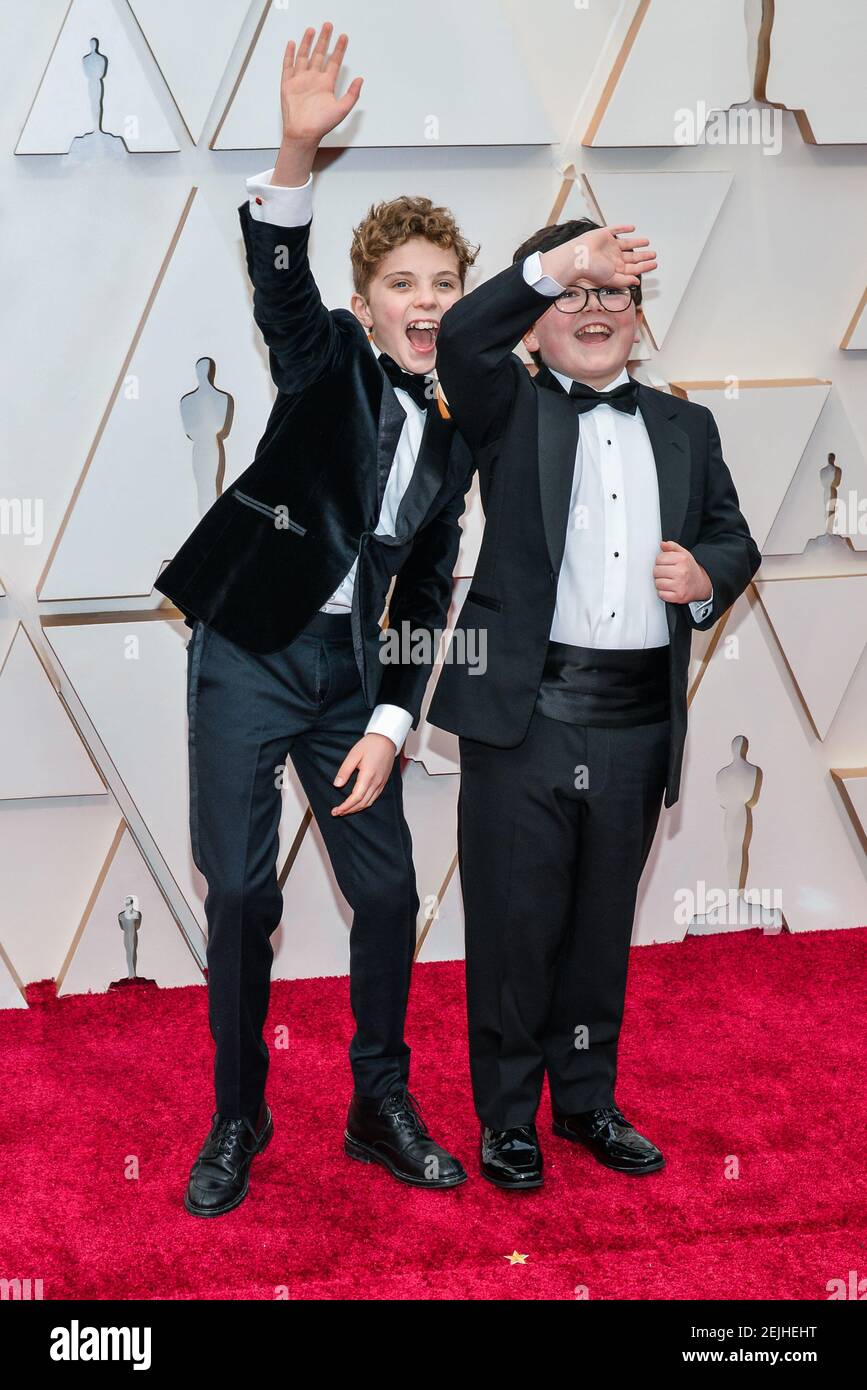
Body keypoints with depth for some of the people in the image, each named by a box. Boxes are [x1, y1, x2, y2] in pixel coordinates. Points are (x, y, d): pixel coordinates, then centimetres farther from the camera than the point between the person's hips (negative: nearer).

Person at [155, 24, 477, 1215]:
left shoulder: (454, 428, 9)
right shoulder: (328, 358, -2)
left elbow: (429, 594, 9)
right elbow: (277, 279, -25)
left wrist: (389, 725, -1)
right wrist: (299, 149, -44)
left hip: (352, 671, 4)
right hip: (249, 654, -4)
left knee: (389, 890, 4)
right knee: (240, 893, -1)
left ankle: (381, 1105, 23)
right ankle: (237, 1119, 17)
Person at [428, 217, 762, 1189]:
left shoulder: (684, 428, 15)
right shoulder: (511, 410, 3)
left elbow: (734, 537, 19)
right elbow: (460, 338, -16)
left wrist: (707, 576, -3)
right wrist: (552, 265, -27)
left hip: (639, 725, 4)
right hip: (524, 715, -3)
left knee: (603, 924, 16)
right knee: (514, 923, 5)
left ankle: (588, 1100, 32)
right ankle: (507, 1116, 22)